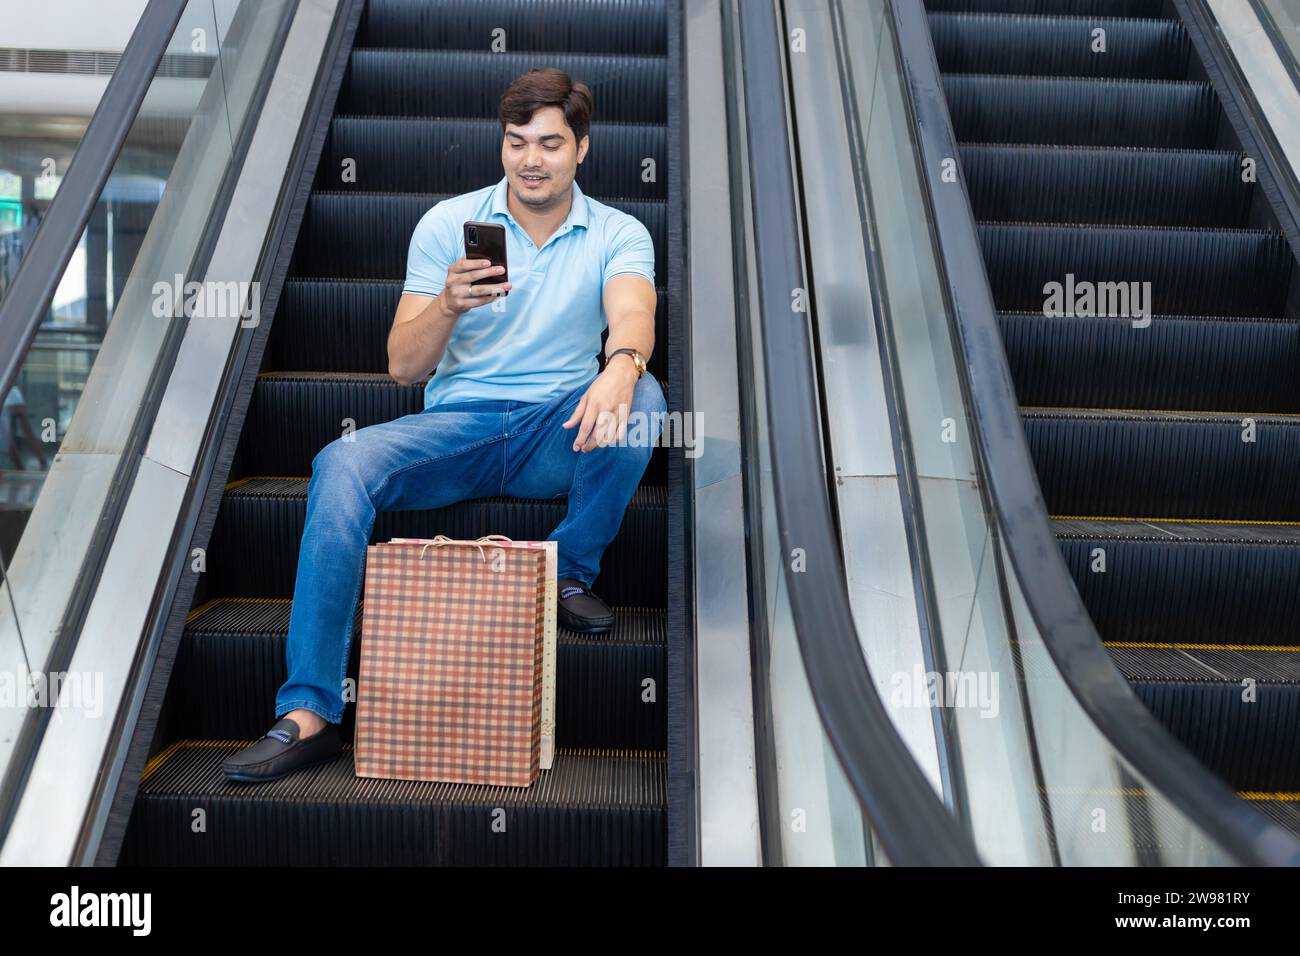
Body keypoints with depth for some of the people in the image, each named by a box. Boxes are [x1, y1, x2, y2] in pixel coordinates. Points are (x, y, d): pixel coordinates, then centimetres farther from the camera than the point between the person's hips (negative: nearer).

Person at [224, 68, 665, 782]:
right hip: (458, 424, 1)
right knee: (341, 465, -26)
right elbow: (403, 367, -1)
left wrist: (619, 364, -44)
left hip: (557, 435, 0)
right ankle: (308, 713, -23)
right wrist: (448, 304, -23)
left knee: (640, 396, -31)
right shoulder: (447, 223, 5)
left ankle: (571, 572, -8)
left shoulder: (619, 235, 5)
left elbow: (633, 319, -19)